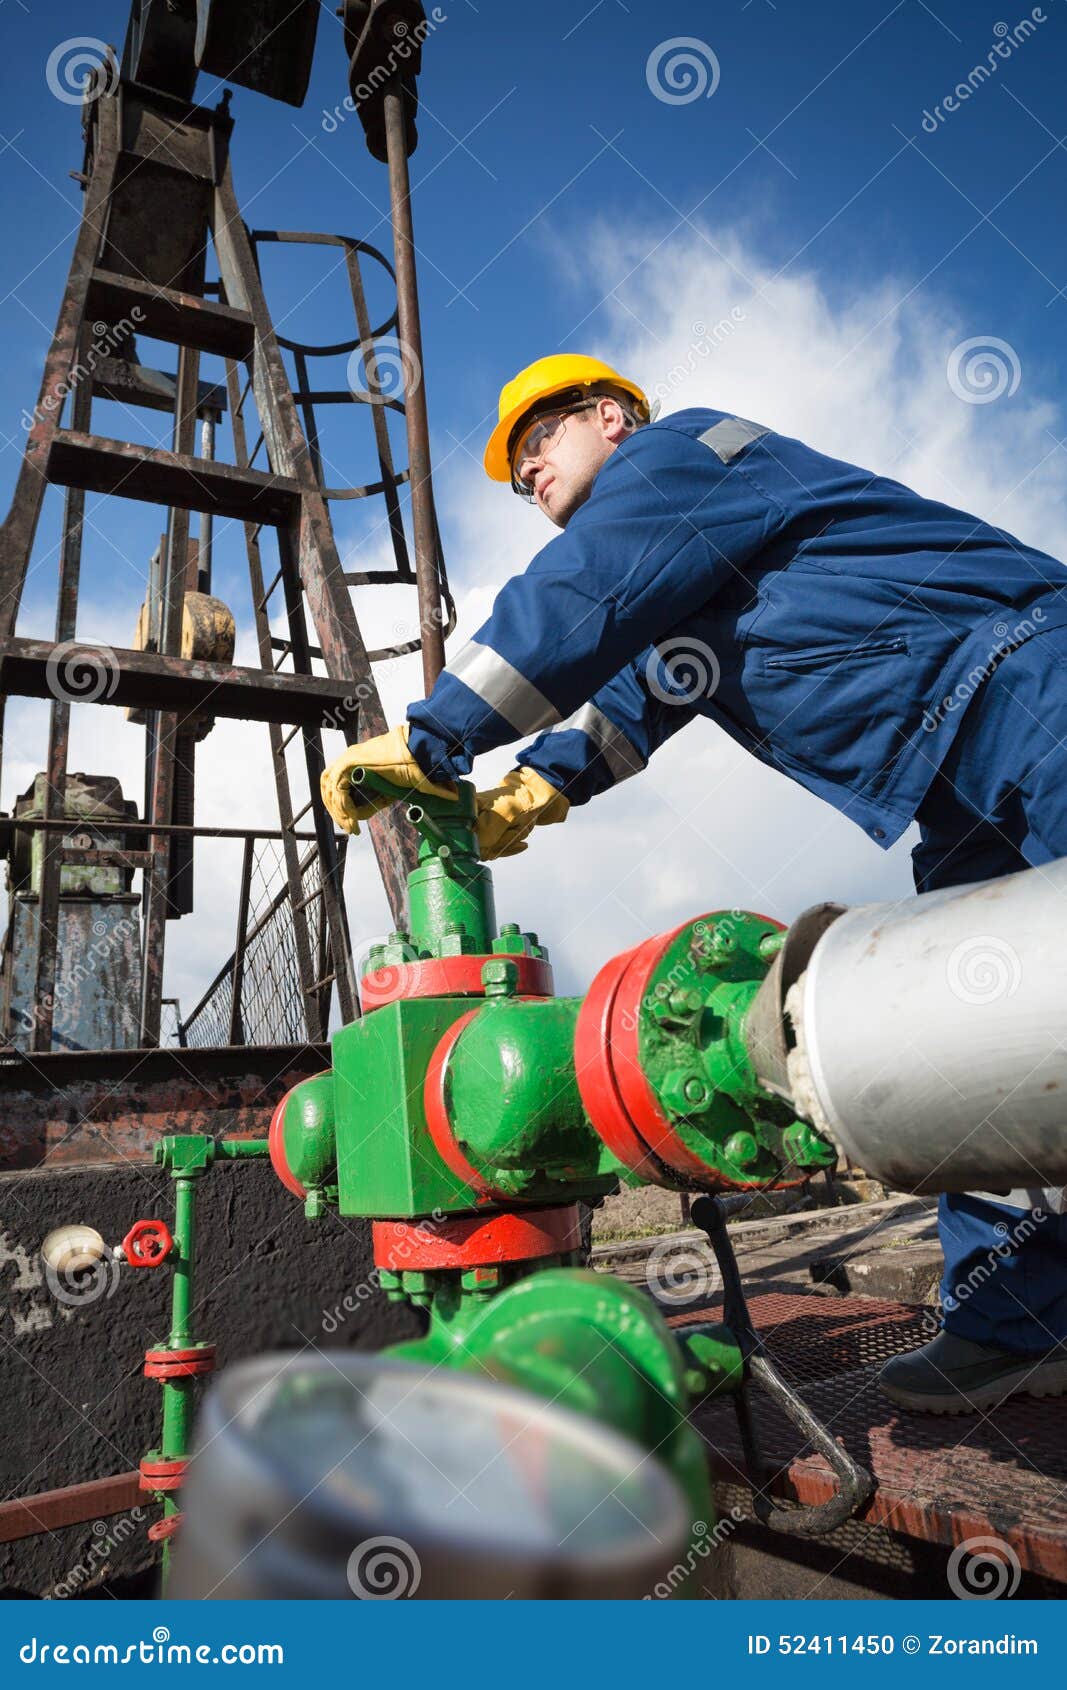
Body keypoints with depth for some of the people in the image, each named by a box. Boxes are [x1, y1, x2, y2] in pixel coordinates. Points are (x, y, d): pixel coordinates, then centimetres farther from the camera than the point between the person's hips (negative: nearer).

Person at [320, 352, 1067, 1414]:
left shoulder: (679, 449, -4)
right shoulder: (664, 597, 25)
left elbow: (574, 606, -16)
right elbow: (625, 706, 17)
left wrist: (426, 739, -14)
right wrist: (526, 791, -1)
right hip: (967, 793, 10)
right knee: (960, 1046, 4)